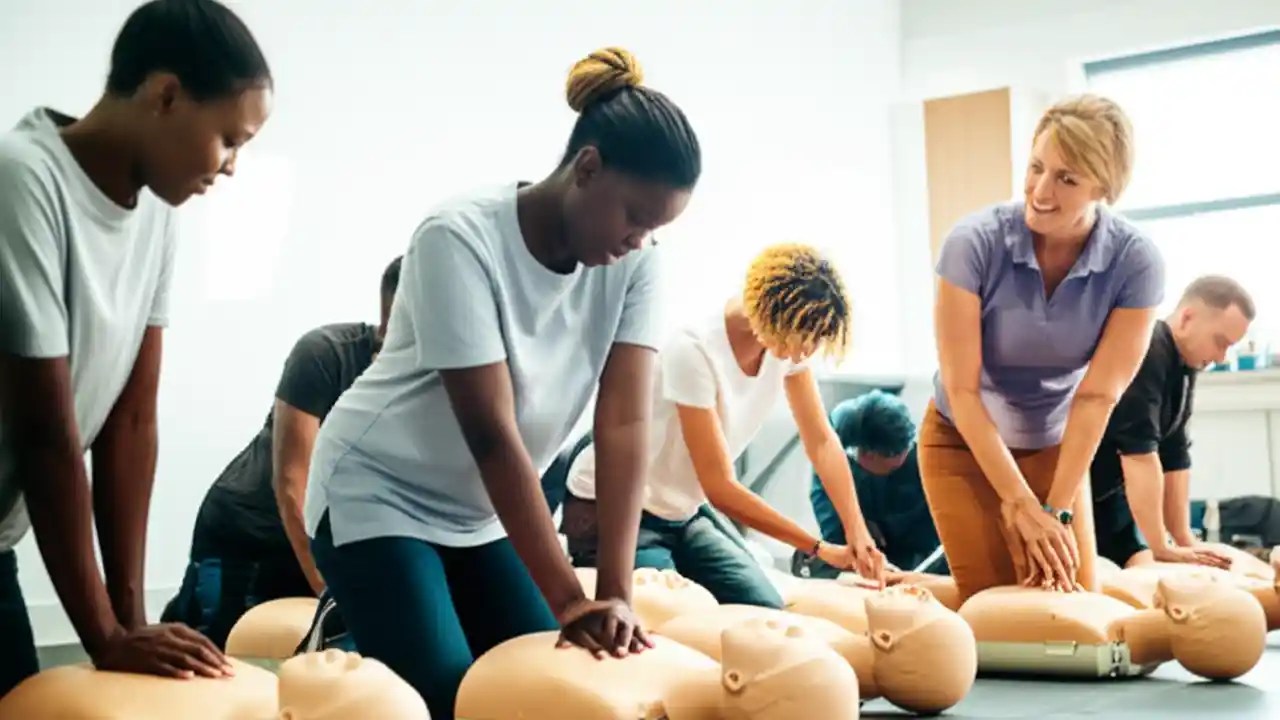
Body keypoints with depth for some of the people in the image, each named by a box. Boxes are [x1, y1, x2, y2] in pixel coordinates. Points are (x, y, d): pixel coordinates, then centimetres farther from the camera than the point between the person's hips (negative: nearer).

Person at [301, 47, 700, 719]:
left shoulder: (634, 263, -10)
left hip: (484, 512, 6)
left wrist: (618, 591, -24)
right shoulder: (461, 237, -25)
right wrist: (568, 599, -29)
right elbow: (491, 434, -28)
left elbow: (625, 423, -16)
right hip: (379, 497, -5)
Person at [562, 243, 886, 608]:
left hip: (686, 514, 7)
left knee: (770, 615, -5)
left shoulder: (789, 339, -10)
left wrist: (858, 532, -18)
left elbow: (822, 442, -3)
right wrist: (820, 549, -20)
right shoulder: (695, 351, -29)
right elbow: (720, 487, -25)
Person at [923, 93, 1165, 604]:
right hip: (963, 441, -2)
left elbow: (1096, 397, -19)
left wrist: (1056, 509, -21)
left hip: (1055, 447, 2)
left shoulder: (1136, 263, -22)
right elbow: (962, 389, -23)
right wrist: (1021, 502, -24)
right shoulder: (975, 242, -27)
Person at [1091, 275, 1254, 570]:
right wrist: (1161, 550, -22)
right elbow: (1139, 452, -27)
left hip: (1107, 490, 9)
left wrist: (1185, 542, 1)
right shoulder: (1143, 351, -25)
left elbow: (1174, 457, 6)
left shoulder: (1183, 365, 4)